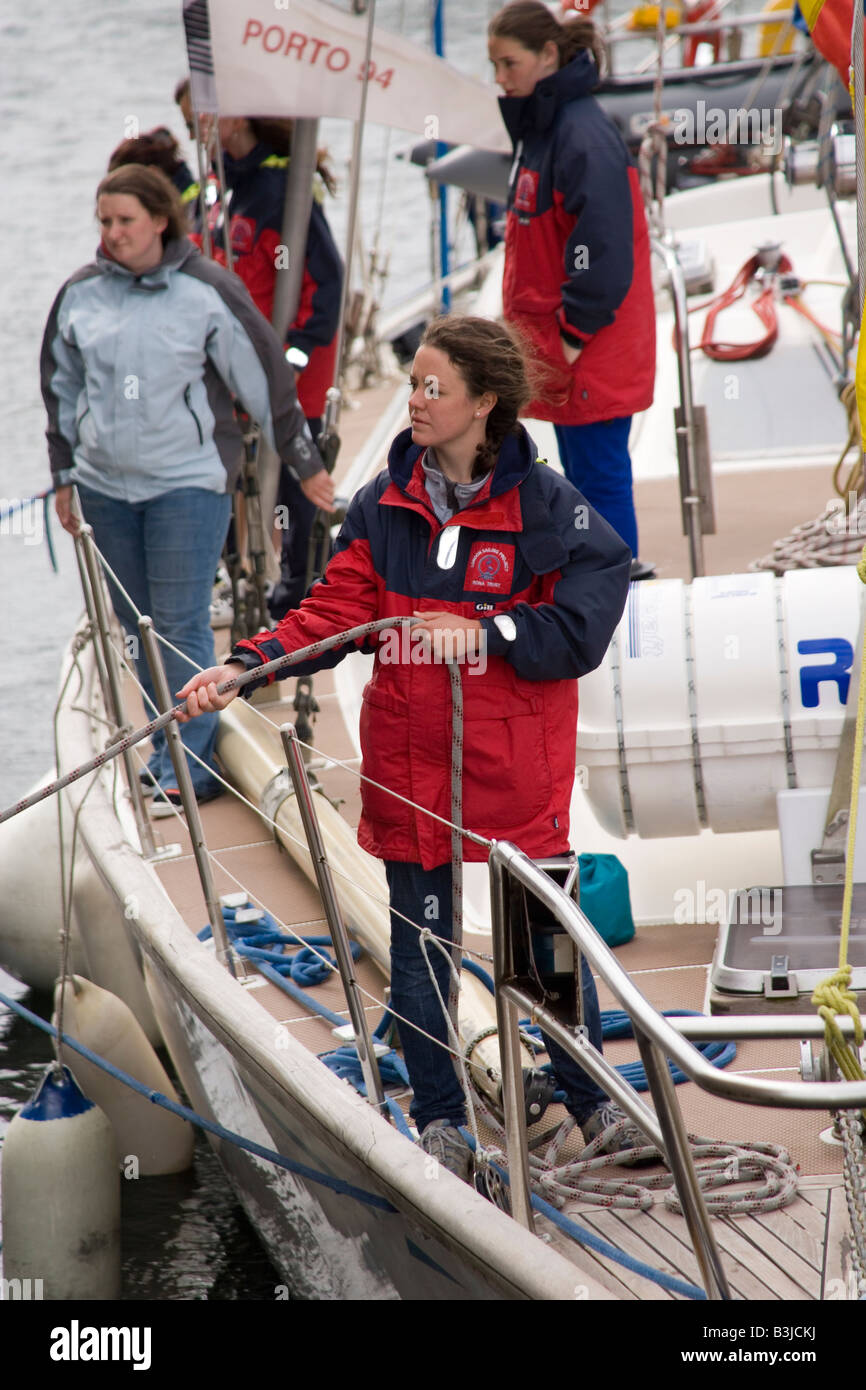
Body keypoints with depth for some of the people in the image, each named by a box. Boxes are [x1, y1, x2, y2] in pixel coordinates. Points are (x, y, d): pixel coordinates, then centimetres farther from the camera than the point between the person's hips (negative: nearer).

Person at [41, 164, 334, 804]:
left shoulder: (208, 290, -6)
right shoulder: (81, 293, 5)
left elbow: (265, 378, 0)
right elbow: (62, 388, 17)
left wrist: (306, 464, 4)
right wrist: (64, 475, 19)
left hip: (189, 480, -4)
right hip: (106, 483, 5)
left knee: (182, 624, -8)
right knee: (139, 625, 9)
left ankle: (191, 762, -1)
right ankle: (167, 745, 20)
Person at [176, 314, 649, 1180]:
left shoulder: (547, 507, -8)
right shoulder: (382, 506, 3)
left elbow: (580, 629, -12)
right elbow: (331, 616, 0)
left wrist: (484, 632, -22)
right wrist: (244, 666, -13)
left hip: (518, 768, -3)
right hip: (409, 767, 3)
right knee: (420, 946, 9)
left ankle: (589, 1097, 30)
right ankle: (439, 1120, 25)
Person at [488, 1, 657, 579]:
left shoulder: (584, 135, -17)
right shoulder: (538, 129, 14)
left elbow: (603, 248, -22)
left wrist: (575, 332, -18)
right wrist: (543, 333, 16)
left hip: (593, 352, -10)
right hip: (561, 350, 10)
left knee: (598, 472, -5)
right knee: (582, 473, 14)